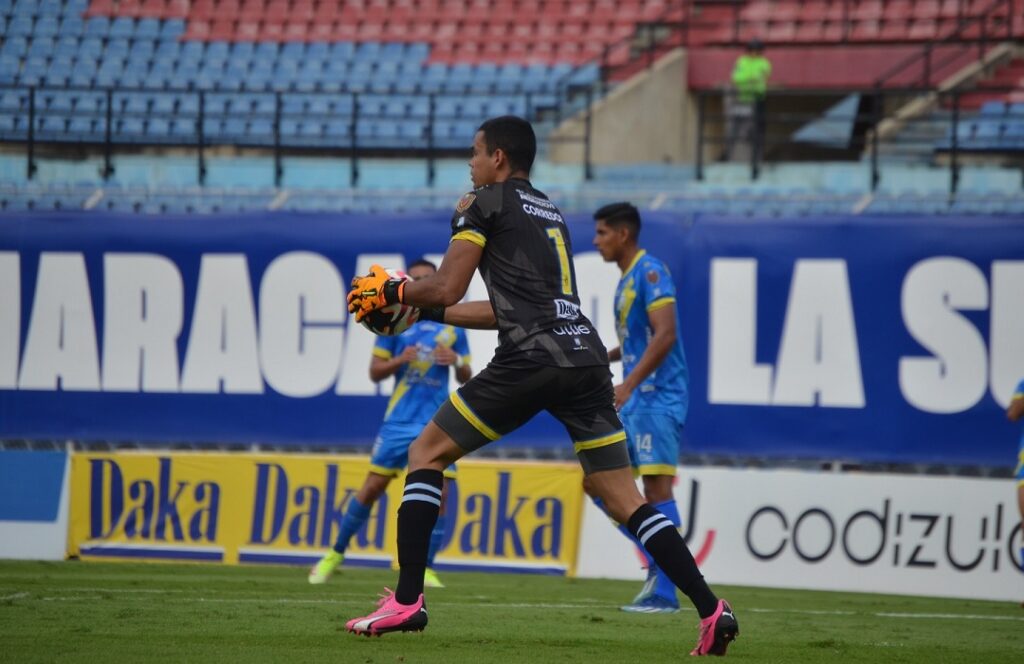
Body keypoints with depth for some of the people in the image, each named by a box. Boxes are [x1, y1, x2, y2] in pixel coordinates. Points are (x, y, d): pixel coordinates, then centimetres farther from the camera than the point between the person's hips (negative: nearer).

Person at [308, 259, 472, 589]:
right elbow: (375, 372, 4)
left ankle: (426, 570, 0)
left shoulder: (452, 328, 8)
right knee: (372, 487, 0)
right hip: (399, 421, -1)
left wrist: (457, 362, -9)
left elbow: (465, 379, 14)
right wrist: (400, 360, -16)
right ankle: (335, 554, 16)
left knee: (438, 494, -9)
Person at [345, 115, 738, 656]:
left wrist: (391, 293, 20)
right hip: (586, 355, 7)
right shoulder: (551, 214, 30)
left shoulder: (485, 202, 7)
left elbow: (447, 288, 2)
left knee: (426, 453, 8)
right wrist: (427, 312, 38)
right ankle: (711, 610, -8)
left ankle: (407, 601, -1)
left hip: (531, 358, -7)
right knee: (626, 501, 6)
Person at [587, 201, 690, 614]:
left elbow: (665, 335, -21)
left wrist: (628, 385, -25)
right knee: (597, 482, 7)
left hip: (657, 398, -10)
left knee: (656, 487, -10)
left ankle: (664, 593, -8)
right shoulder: (626, 280, 18)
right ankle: (657, 559, 11)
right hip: (634, 402, 10)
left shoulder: (650, 272, -11)